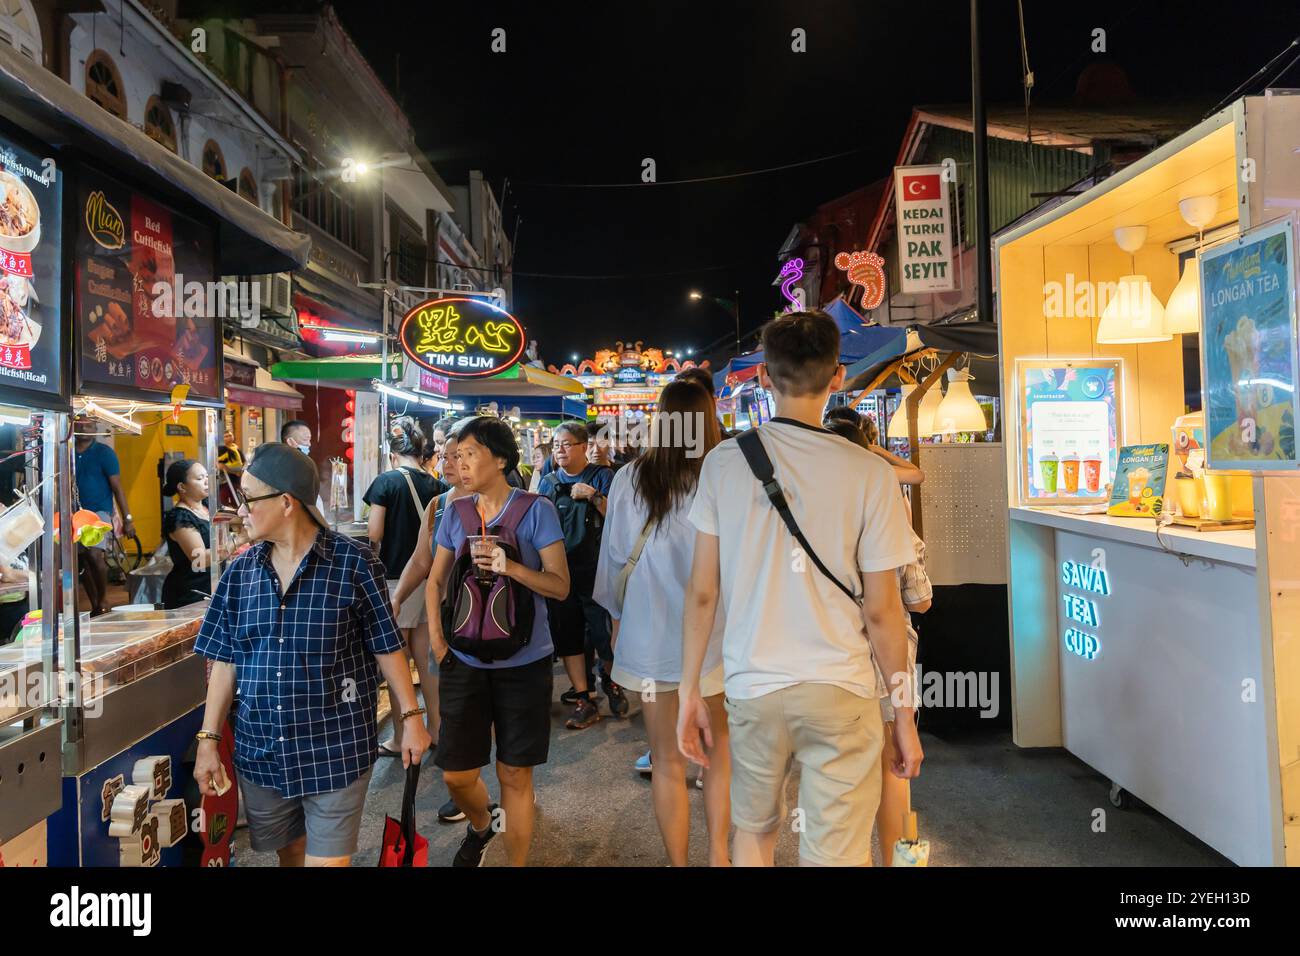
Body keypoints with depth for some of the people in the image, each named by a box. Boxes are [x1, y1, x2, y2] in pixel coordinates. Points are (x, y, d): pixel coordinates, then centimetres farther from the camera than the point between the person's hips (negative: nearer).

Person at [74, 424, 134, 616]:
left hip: (99, 510, -4)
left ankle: (103, 602, -8)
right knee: (82, 562, 8)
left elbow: (117, 487, -4)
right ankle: (95, 607, 19)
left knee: (94, 554, -23)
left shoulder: (104, 453, -3)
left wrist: (127, 519, -8)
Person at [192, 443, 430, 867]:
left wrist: (411, 717, -4)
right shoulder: (241, 570, 2)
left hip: (335, 747, -4)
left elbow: (387, 647, -6)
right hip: (260, 749, 5)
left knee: (327, 858, 2)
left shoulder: (354, 563, -11)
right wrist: (208, 739, 5)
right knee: (288, 851, 20)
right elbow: (226, 661, 7)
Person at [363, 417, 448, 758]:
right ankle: (434, 728, 24)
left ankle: (400, 739, 14)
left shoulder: (386, 482, -10)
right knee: (426, 660, 14)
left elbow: (374, 534, -11)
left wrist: (373, 553, 9)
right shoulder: (436, 485, 1)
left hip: (396, 579, -5)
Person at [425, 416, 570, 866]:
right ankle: (481, 825, 43)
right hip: (464, 661, 4)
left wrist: (512, 567, -27)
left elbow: (560, 585, -10)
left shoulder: (536, 510, -8)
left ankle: (517, 862, 27)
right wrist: (436, 638, 1)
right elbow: (435, 581, 14)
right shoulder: (455, 513, 5)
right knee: (456, 774, 10)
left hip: (523, 662, -3)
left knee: (515, 774, 6)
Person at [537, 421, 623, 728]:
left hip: (595, 571, -4)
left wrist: (594, 496, -20)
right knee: (567, 634, 6)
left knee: (602, 632, -2)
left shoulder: (602, 476, -1)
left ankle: (609, 680, 26)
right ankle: (583, 700, 17)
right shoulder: (548, 483, 10)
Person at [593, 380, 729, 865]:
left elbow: (614, 556, 2)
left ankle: (678, 861, 25)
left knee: (668, 761, 13)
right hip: (715, 636, 0)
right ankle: (718, 853, 24)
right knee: (720, 749, 21)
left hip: (651, 636, 1)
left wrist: (617, 614, 17)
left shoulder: (630, 479, -8)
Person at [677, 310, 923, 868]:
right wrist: (905, 717, 6)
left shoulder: (724, 462, -4)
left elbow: (703, 592, -1)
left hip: (752, 686, 2)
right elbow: (882, 612, -6)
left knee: (753, 829, 23)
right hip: (840, 693, -2)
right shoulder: (869, 474, -10)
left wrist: (689, 691, 9)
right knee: (837, 855, 10)